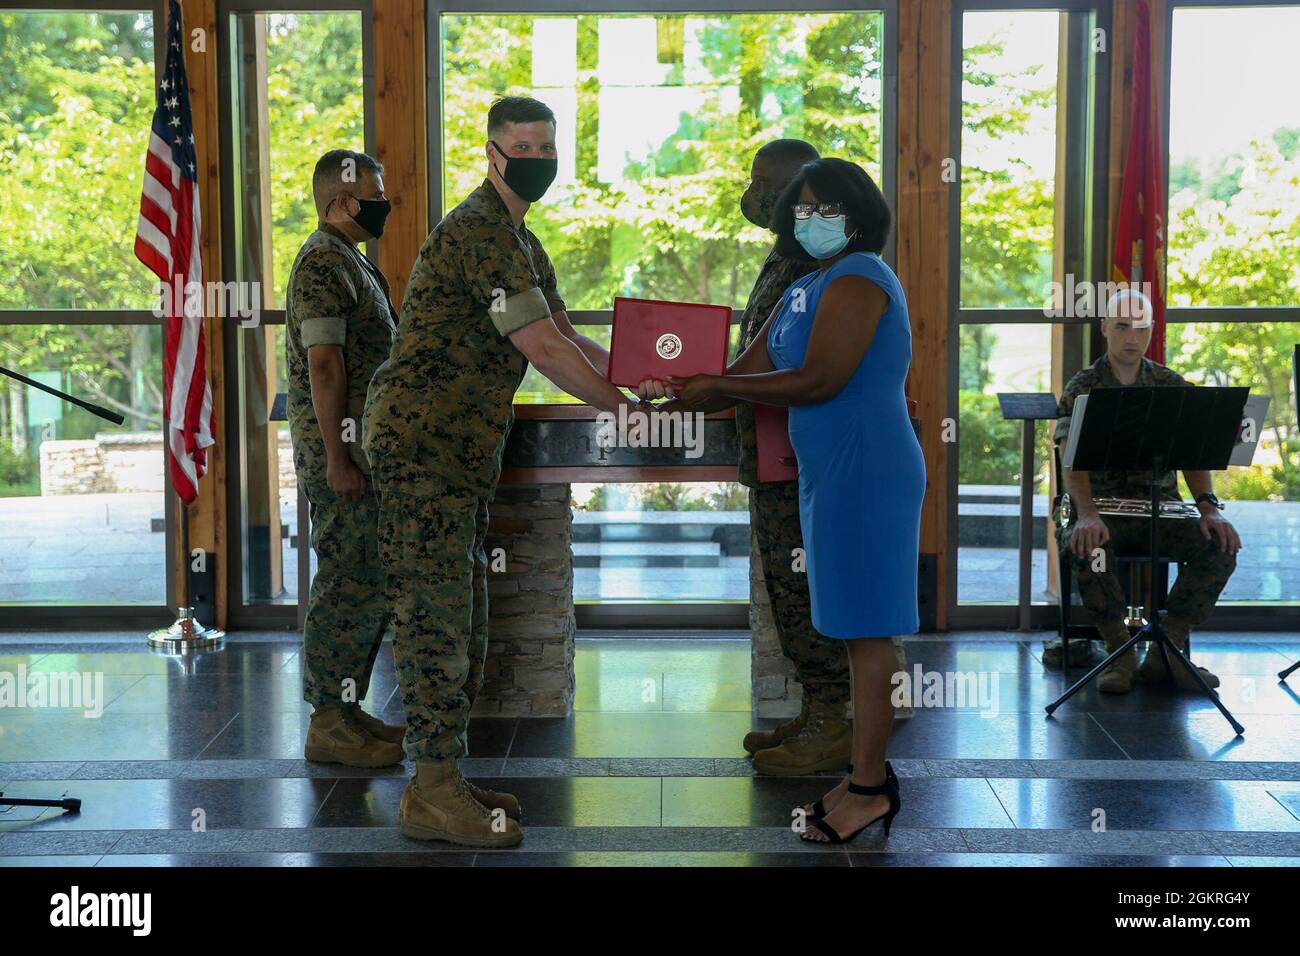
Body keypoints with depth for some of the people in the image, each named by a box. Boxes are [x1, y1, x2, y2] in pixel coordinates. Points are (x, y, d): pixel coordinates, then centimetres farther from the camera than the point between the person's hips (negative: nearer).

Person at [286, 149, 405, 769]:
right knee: (352, 584, -7)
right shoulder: (324, 263, -13)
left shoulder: (348, 262, 20)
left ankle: (344, 710, 20)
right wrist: (338, 457, -22)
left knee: (368, 583, 13)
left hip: (362, 448, 10)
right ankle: (328, 724, 0)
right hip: (341, 448, -10)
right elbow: (324, 365, -20)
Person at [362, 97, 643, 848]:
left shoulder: (521, 241, 20)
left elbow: (568, 338, 22)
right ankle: (434, 793, -2)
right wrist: (622, 405, -8)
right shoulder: (480, 230, -14)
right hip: (422, 441, -10)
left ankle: (446, 779, 20)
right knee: (435, 615, -7)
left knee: (461, 620, 12)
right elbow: (542, 348, -17)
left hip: (461, 449, 10)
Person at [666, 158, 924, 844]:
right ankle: (869, 773, 22)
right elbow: (749, 372, 12)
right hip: (831, 473, 10)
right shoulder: (804, 291, 17)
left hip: (865, 472, -10)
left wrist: (716, 388, -14)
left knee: (866, 631, -4)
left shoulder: (858, 280, -13)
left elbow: (817, 381, -20)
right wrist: (684, 386, -3)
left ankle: (869, 787, 3)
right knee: (857, 629, 14)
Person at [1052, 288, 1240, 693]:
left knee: (1220, 546, -24)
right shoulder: (1081, 389, -1)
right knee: (1085, 548, -36)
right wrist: (1087, 515, -36)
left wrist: (1208, 506, -21)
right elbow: (1073, 462, -16)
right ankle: (1121, 654, -18)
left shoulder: (1172, 386, 9)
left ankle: (1165, 652, -12)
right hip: (1101, 506, -3)